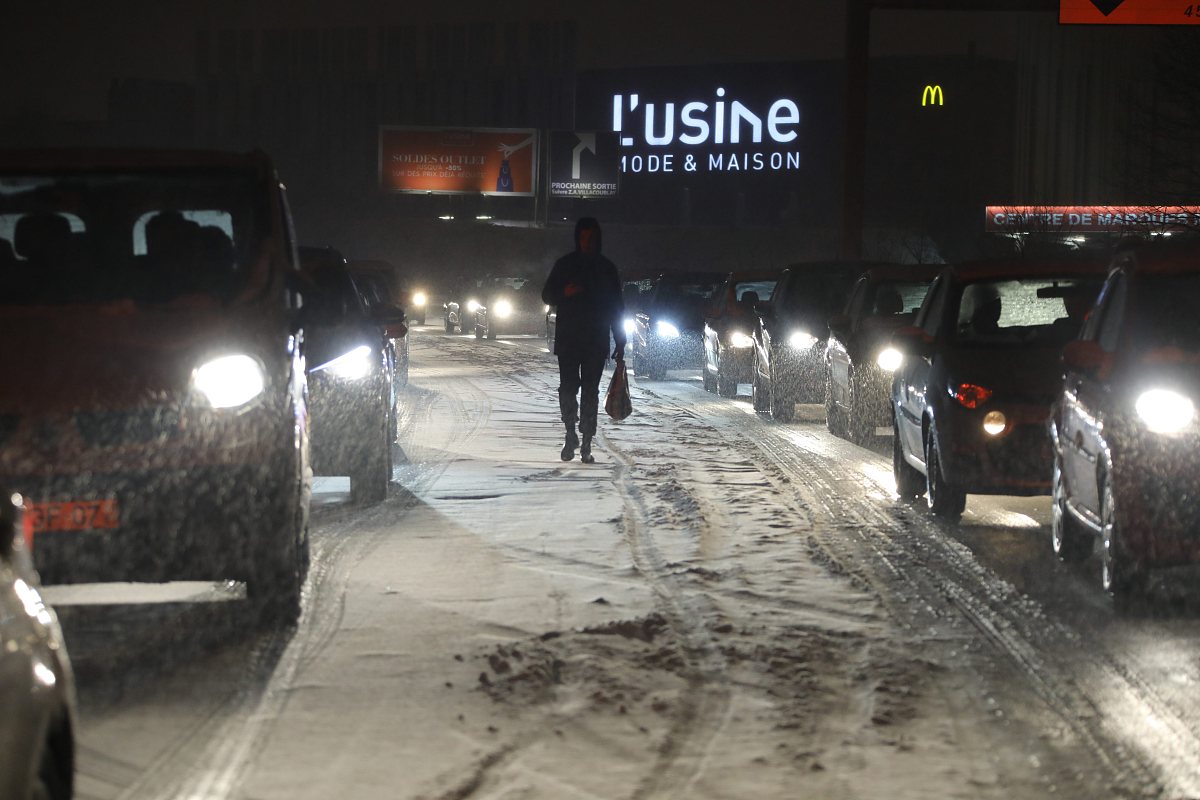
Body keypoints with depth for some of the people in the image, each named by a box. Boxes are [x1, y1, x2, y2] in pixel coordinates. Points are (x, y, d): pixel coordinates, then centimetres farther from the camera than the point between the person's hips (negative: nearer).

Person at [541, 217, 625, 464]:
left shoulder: (606, 268, 8)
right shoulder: (564, 265, 6)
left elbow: (616, 307, 10)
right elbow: (547, 296, 8)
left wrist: (620, 342, 4)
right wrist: (565, 292, -15)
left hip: (596, 342, 0)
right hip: (568, 339, 0)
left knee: (590, 391, -2)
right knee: (568, 388, -8)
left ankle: (586, 443, 0)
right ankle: (571, 432, 11)